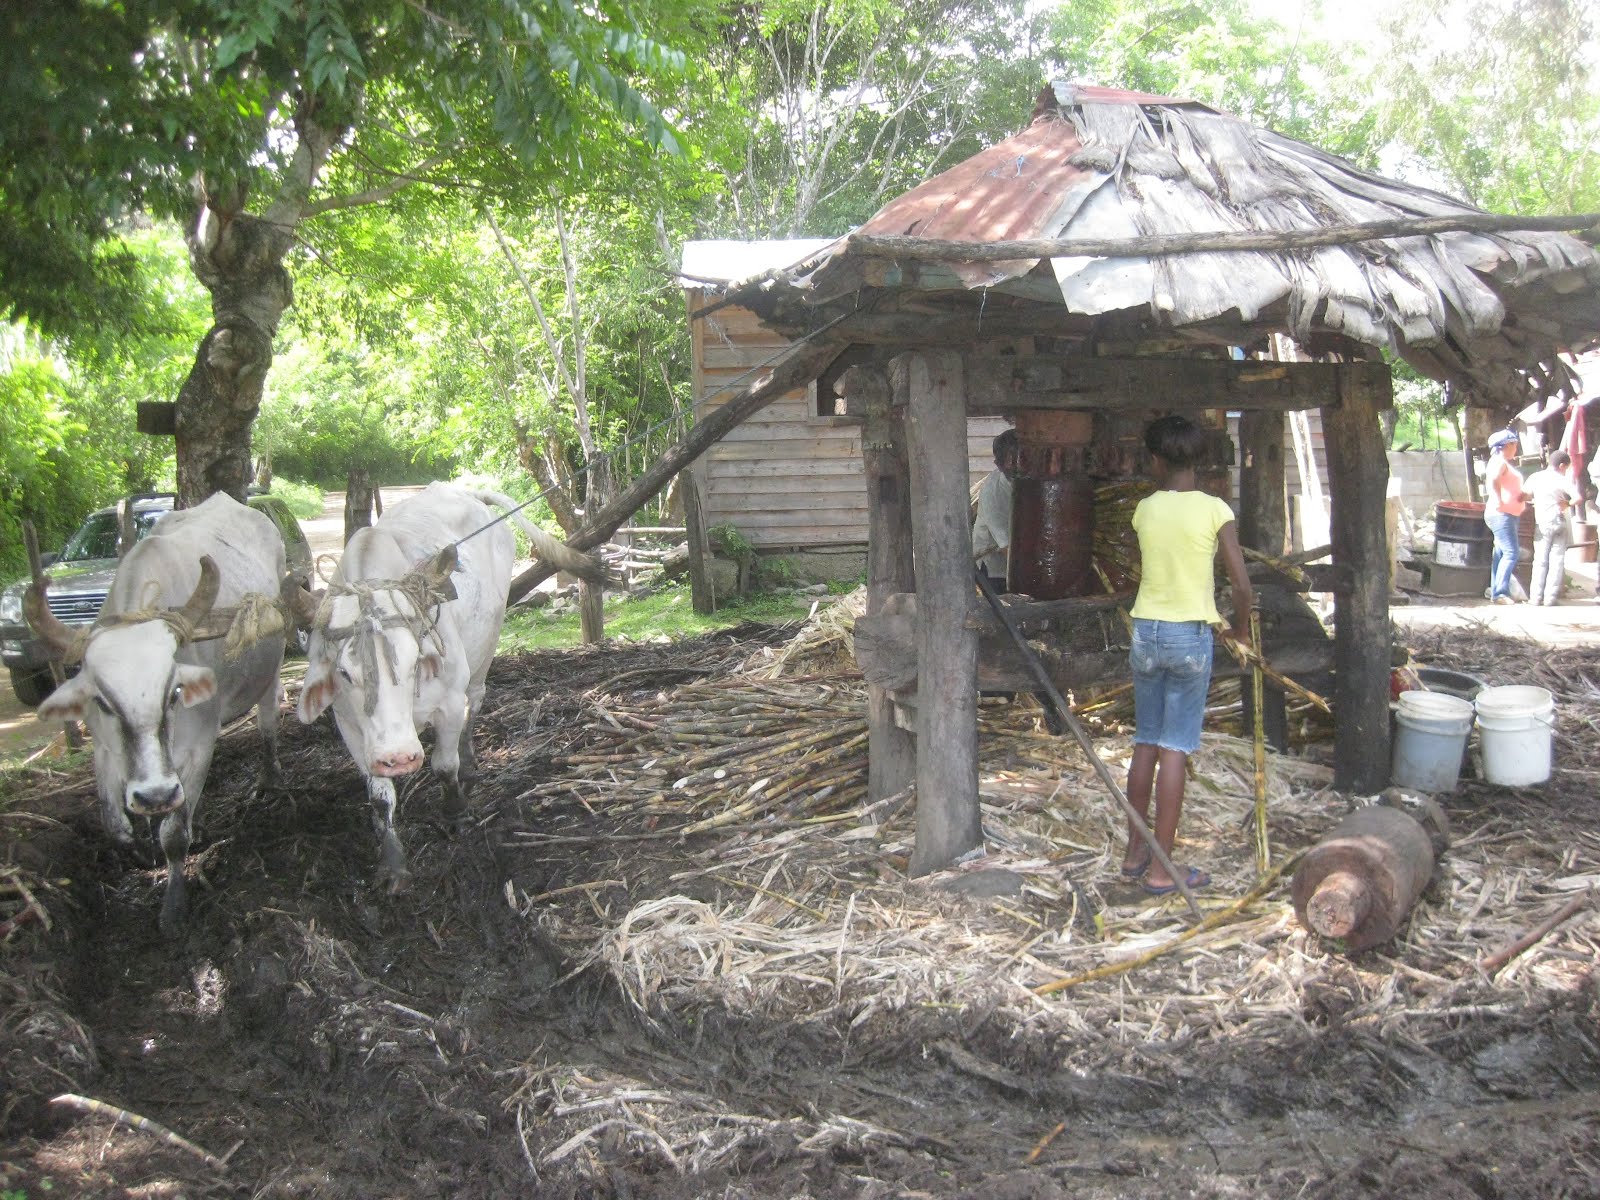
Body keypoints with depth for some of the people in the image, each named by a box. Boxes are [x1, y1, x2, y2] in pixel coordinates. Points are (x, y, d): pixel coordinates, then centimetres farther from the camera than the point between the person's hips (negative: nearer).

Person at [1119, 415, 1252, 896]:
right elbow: (1241, 584, -8)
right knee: (1175, 749, 0)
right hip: (1191, 635, -3)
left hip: (1146, 631, 3)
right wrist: (1241, 631, 8)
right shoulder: (1215, 510, -7)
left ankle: (1135, 853, 22)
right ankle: (1161, 868, 3)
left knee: (1145, 743, 14)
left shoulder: (1144, 509, 2)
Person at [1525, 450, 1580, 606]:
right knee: (1557, 560, 3)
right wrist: (1568, 504, 3)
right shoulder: (1563, 480, -5)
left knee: (1540, 560, 7)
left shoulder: (1535, 477, 2)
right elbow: (1578, 498, -15)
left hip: (1541, 524, 2)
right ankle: (1550, 597, -1)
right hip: (1558, 522, -2)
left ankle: (1536, 596, 1)